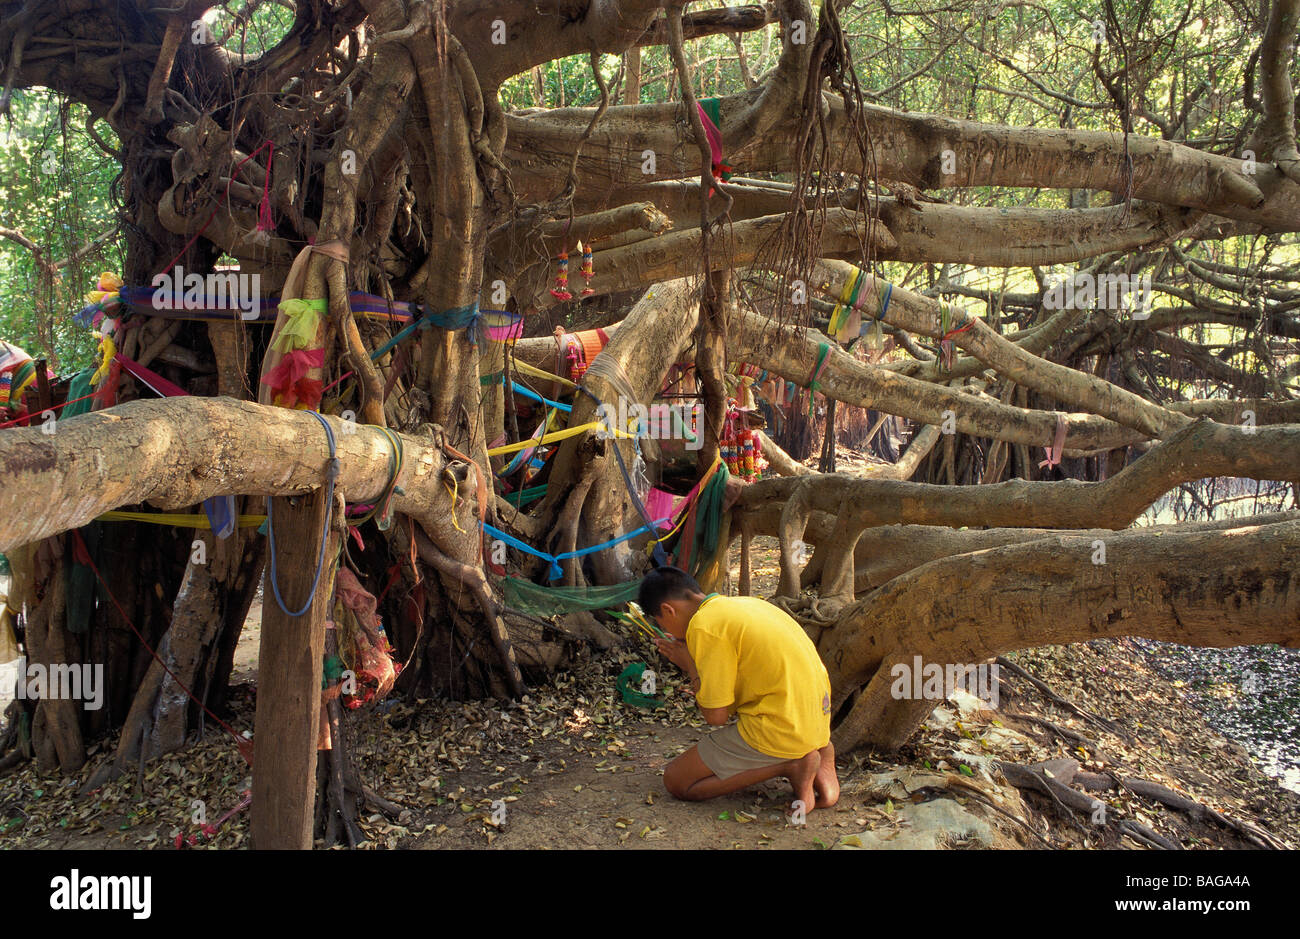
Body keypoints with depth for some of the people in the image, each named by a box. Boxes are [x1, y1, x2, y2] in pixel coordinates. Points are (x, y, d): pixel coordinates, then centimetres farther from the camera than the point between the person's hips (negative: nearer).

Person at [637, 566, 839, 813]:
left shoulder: (704, 625, -13)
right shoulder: (746, 603, 12)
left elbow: (716, 716, -12)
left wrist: (690, 667, 3)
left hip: (779, 732, -8)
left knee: (676, 782, 4)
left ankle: (788, 767, -8)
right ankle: (819, 751, 12)